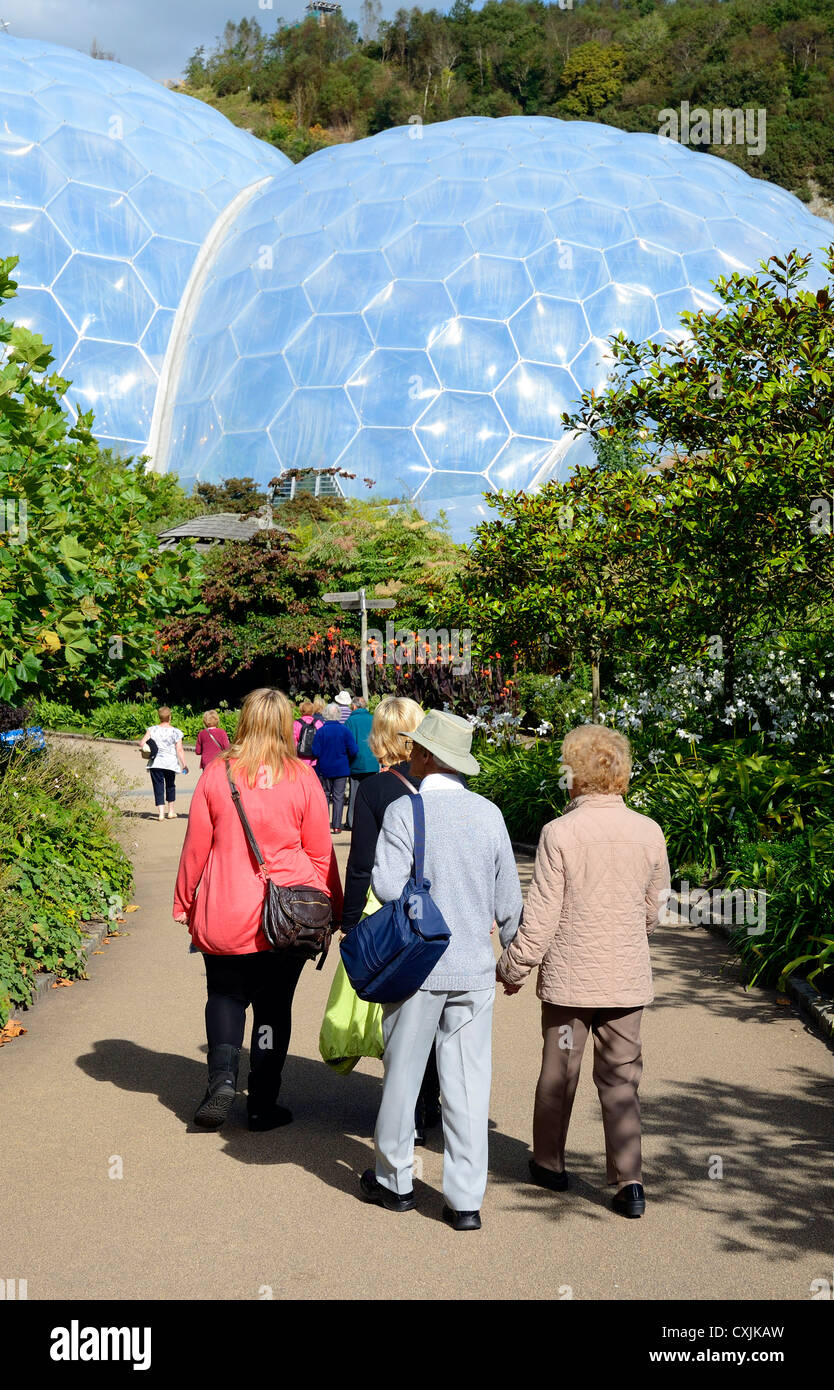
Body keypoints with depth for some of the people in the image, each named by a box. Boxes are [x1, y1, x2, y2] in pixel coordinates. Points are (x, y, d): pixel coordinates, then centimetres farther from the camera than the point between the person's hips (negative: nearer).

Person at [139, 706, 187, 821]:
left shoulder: (152, 729, -1)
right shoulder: (175, 732, -4)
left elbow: (142, 743, -5)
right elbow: (179, 750, -8)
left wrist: (149, 748, 14)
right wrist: (183, 764, -3)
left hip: (155, 763, 0)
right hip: (170, 763, 0)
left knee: (158, 787, 3)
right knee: (170, 786, 20)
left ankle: (161, 813, -7)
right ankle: (171, 811, 25)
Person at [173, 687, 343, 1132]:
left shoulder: (217, 774, -5)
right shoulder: (302, 777, -4)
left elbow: (196, 847, 0)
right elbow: (320, 852, 0)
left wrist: (185, 904, 12)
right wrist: (335, 909, 10)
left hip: (224, 915, 0)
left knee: (225, 993, 18)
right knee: (274, 1004, 12)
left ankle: (222, 1075, -3)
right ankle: (263, 1103, 15)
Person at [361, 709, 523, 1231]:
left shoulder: (404, 810, -10)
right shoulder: (489, 813, 1)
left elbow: (388, 885, -20)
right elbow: (508, 899, 5)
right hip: (475, 968, 3)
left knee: (403, 1073, 12)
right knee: (468, 1082, 7)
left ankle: (394, 1180, 27)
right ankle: (466, 1200, 10)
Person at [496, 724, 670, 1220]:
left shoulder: (560, 832, -14)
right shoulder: (649, 832, -3)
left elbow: (541, 915, -12)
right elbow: (655, 909, 9)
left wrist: (514, 967, 2)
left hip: (570, 975, -2)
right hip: (628, 977, 2)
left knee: (559, 1071, 14)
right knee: (621, 1078, 10)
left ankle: (549, 1162, 32)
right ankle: (630, 1182, 4)